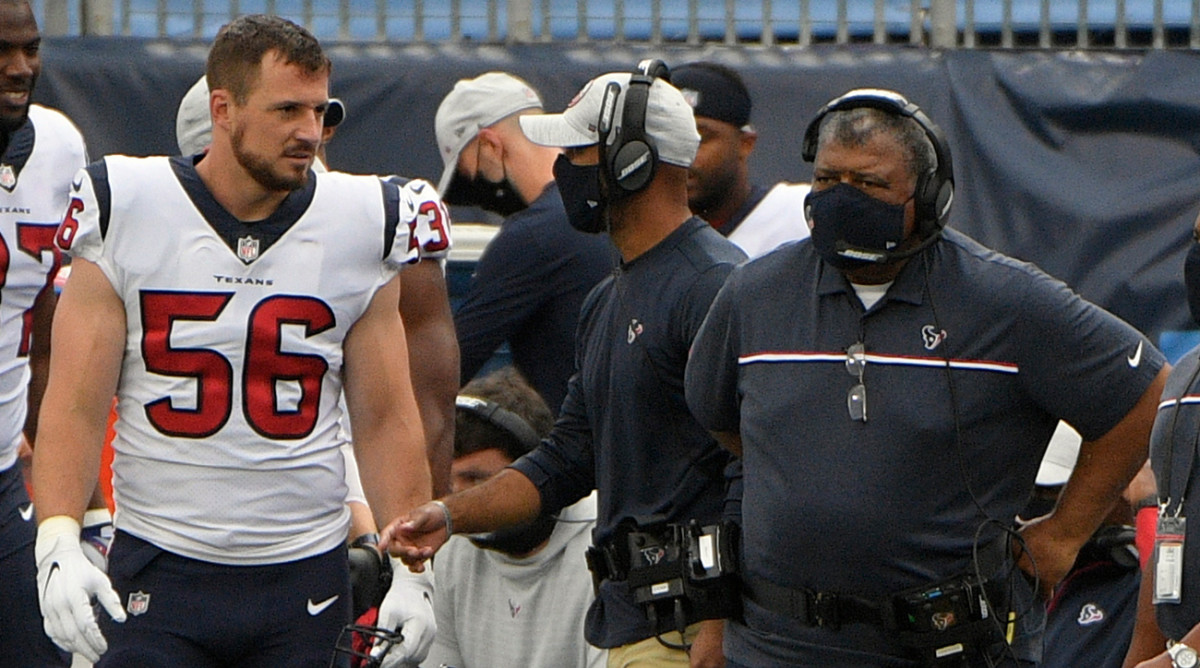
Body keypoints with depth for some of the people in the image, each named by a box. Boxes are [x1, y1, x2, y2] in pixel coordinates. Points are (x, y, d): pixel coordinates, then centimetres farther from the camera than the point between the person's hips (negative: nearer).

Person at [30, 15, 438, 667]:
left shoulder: (359, 229, 3)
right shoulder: (124, 214, -3)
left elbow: (386, 418, 9)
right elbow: (74, 406, -4)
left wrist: (413, 571, 2)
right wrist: (58, 544, -17)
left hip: (305, 581, 2)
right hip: (157, 574, -2)